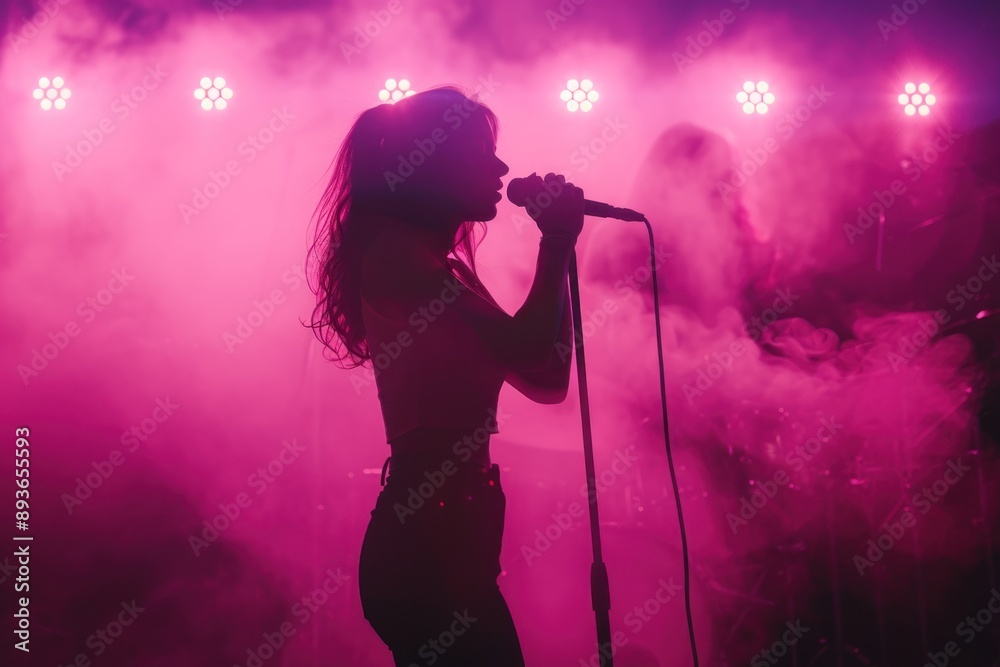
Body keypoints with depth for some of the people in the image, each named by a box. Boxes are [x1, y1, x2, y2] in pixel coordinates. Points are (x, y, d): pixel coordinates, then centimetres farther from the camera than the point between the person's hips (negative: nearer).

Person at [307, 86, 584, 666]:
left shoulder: (440, 268, 19)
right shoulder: (395, 252, -8)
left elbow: (547, 378, 18)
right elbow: (524, 349, -18)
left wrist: (558, 246, 15)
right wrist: (557, 243, -3)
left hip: (448, 536, 9)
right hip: (426, 540, -9)